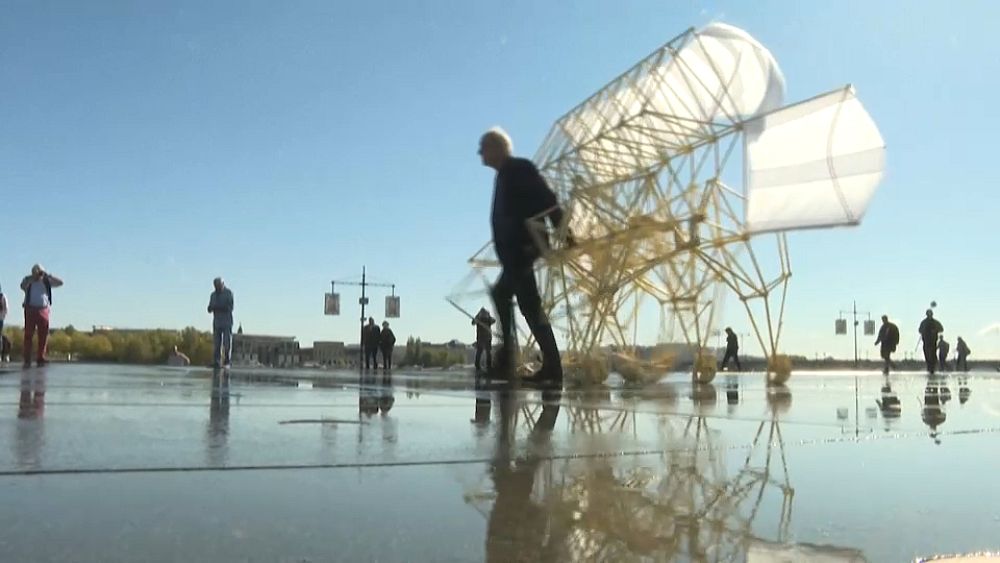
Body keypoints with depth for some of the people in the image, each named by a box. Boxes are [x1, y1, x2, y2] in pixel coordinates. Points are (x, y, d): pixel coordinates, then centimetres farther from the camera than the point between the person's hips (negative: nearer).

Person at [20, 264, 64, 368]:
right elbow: (22, 286, -14)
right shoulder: (28, 280, 7)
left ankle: (40, 358, 7)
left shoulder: (46, 281, 12)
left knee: (43, 335, 0)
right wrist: (33, 277, -21)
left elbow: (60, 282, 4)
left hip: (43, 310, 2)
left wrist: (48, 275, -4)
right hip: (30, 309, -2)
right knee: (28, 335, -4)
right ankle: (27, 360, -5)